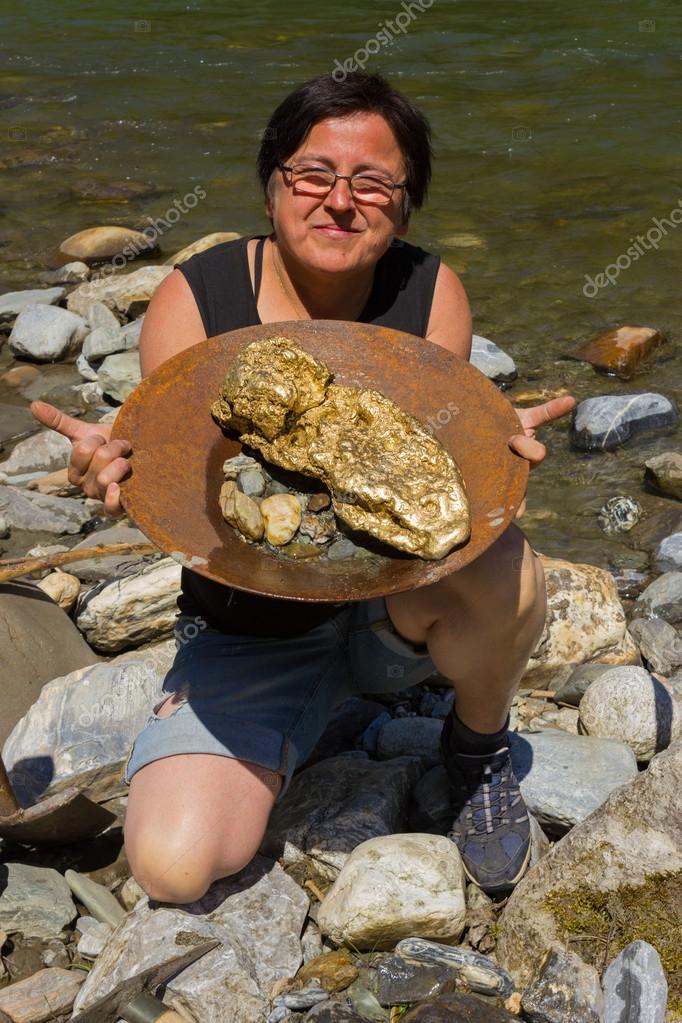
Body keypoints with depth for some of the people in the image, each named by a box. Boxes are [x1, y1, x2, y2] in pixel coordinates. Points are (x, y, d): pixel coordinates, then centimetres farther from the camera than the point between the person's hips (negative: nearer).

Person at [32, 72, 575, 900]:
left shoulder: (430, 294, -9)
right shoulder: (193, 300, -14)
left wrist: (492, 441, -35)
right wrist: (121, 469, -39)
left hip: (394, 605, 0)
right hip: (248, 633, 0)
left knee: (500, 571, -35)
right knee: (173, 867, -17)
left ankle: (478, 746, 1)